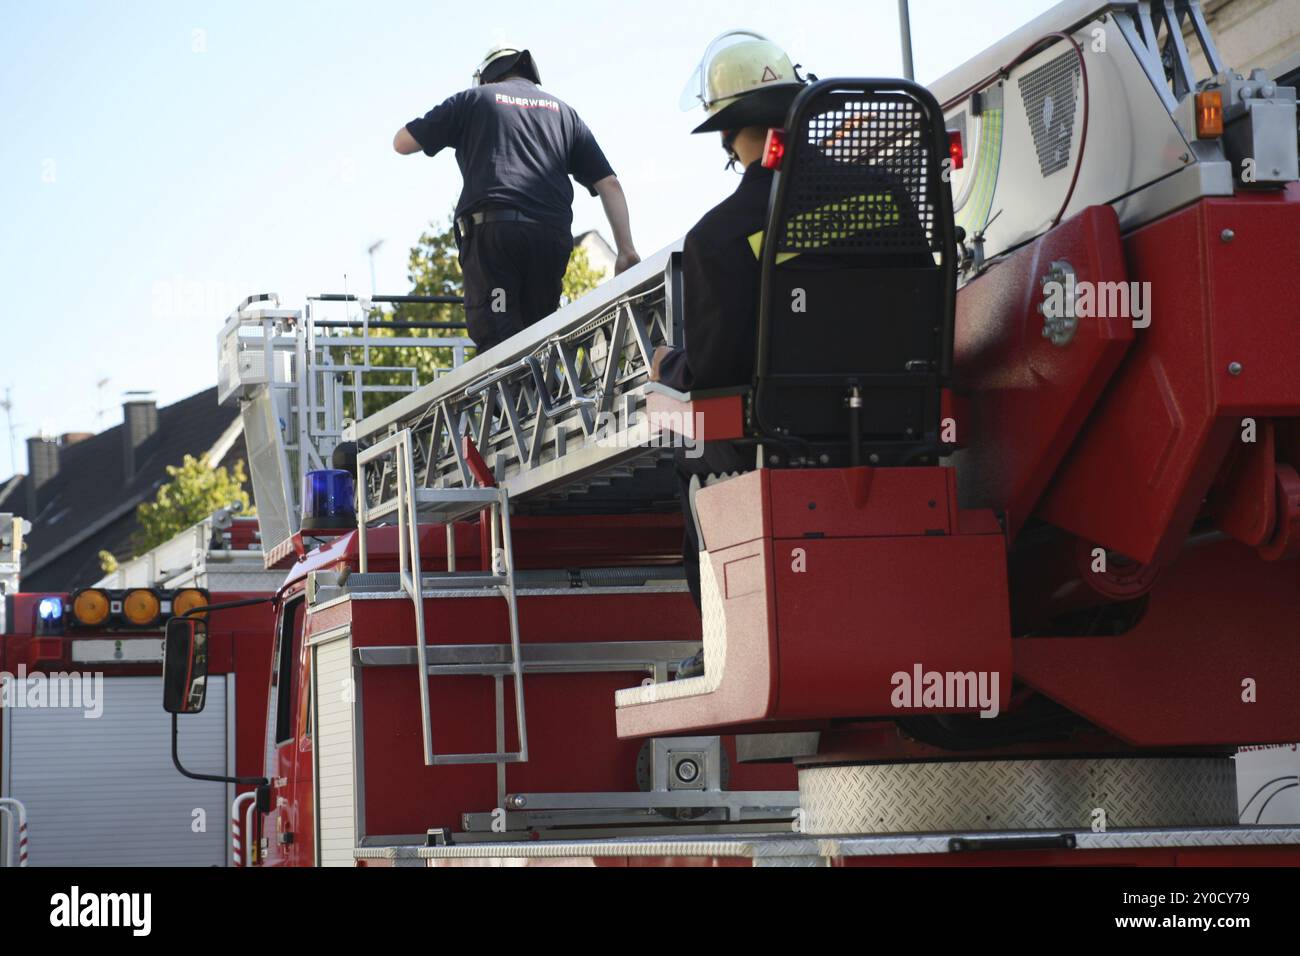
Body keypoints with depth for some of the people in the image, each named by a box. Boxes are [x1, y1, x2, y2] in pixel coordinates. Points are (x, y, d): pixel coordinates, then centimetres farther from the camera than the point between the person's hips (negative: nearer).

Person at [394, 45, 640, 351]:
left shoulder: (473, 99, 18)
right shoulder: (563, 111, 26)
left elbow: (402, 143, 18)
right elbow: (608, 183, 17)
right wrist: (626, 250, 15)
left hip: (490, 226, -3)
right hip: (552, 237, 3)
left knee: (498, 341, -13)